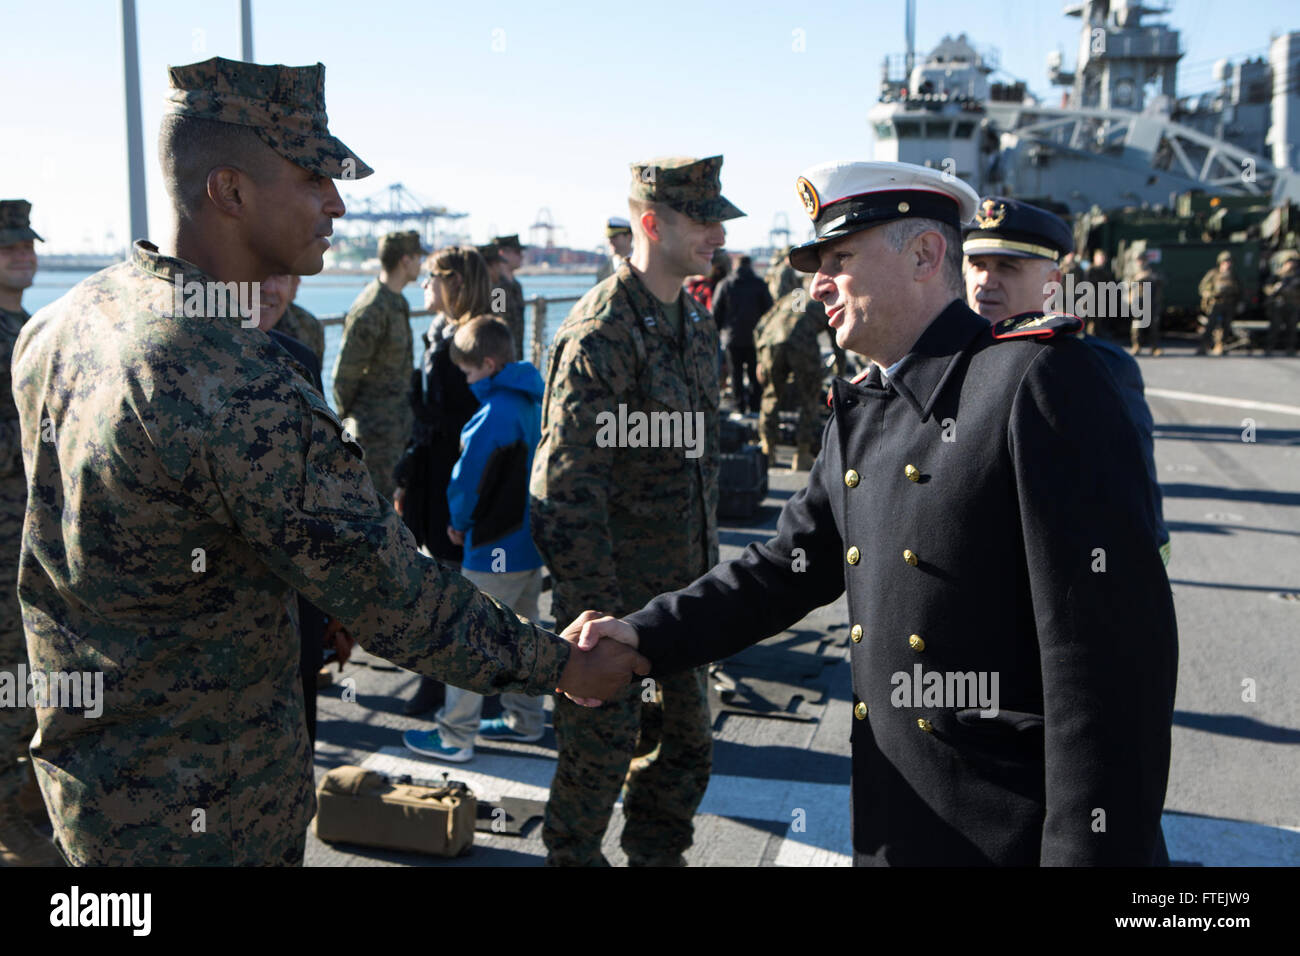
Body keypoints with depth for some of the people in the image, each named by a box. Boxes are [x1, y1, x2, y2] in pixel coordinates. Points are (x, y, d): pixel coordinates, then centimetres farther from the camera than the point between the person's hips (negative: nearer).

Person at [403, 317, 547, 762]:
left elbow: (469, 476, -16)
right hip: (534, 540, 9)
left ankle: (454, 736, 7)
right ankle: (525, 720, 31)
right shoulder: (535, 401, 7)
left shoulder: (496, 412, -21)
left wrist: (458, 522, 3)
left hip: (496, 549, -9)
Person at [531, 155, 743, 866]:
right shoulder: (600, 332, -19)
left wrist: (707, 569, 17)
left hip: (683, 589, 8)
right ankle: (573, 857, 28)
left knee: (686, 744, 17)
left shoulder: (696, 321, 9)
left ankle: (659, 855, 36)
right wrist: (593, 607, -22)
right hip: (616, 592, -8)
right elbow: (568, 486, -21)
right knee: (600, 753, 7)